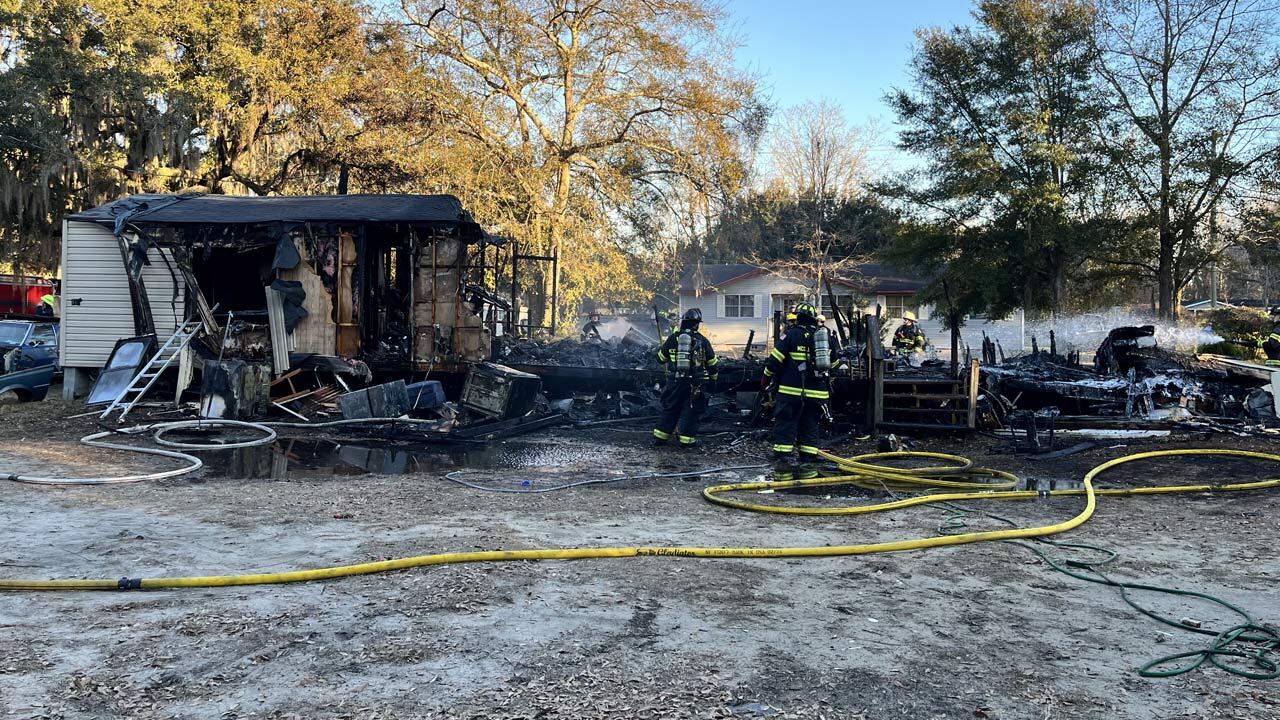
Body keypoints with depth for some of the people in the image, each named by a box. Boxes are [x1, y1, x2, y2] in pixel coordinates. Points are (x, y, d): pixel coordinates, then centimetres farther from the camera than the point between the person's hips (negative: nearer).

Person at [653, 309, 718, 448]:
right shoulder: (702, 341, -2)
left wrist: (660, 349, 34)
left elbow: (660, 358, 11)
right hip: (695, 383, -2)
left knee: (670, 409, 12)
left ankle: (660, 436, 14)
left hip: (675, 382, 2)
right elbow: (712, 362, 6)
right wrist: (714, 376, 23)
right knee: (692, 410, 7)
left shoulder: (673, 338, 1)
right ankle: (686, 439, 6)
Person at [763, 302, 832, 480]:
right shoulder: (826, 336, 12)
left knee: (785, 426, 0)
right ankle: (808, 465, 10)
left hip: (793, 390, -5)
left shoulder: (792, 335, -5)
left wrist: (766, 377, 10)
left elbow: (775, 360, -4)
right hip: (817, 392, 5)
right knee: (810, 428, 12)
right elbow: (833, 361, 23)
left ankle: (782, 466, -5)